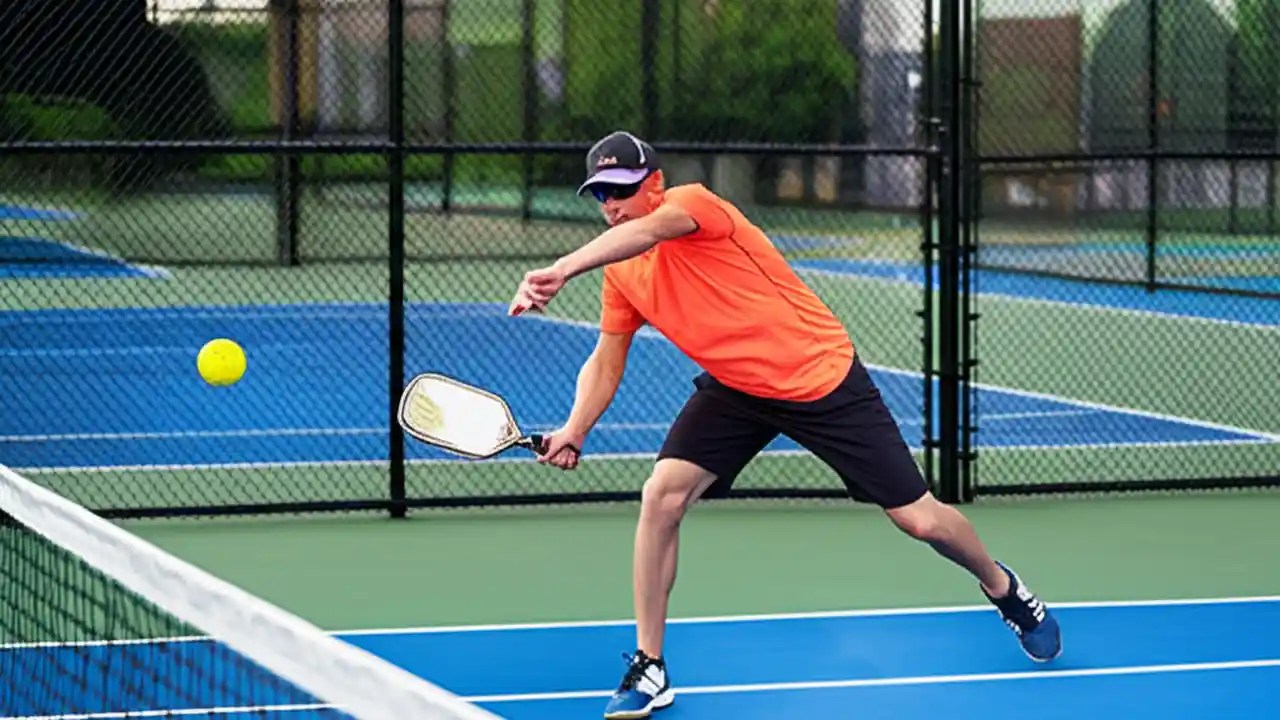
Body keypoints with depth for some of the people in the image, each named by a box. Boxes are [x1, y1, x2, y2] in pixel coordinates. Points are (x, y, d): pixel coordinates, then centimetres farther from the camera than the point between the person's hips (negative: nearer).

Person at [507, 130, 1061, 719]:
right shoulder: (621, 274, -1)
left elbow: (647, 231, -46)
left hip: (822, 378, -6)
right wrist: (573, 432, -13)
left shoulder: (692, 204, -23)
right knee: (661, 496, -16)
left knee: (920, 520, -1)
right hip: (734, 389, 6)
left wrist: (561, 271, -60)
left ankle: (1003, 589, 32)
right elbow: (606, 361, 4)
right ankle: (648, 668, -3)